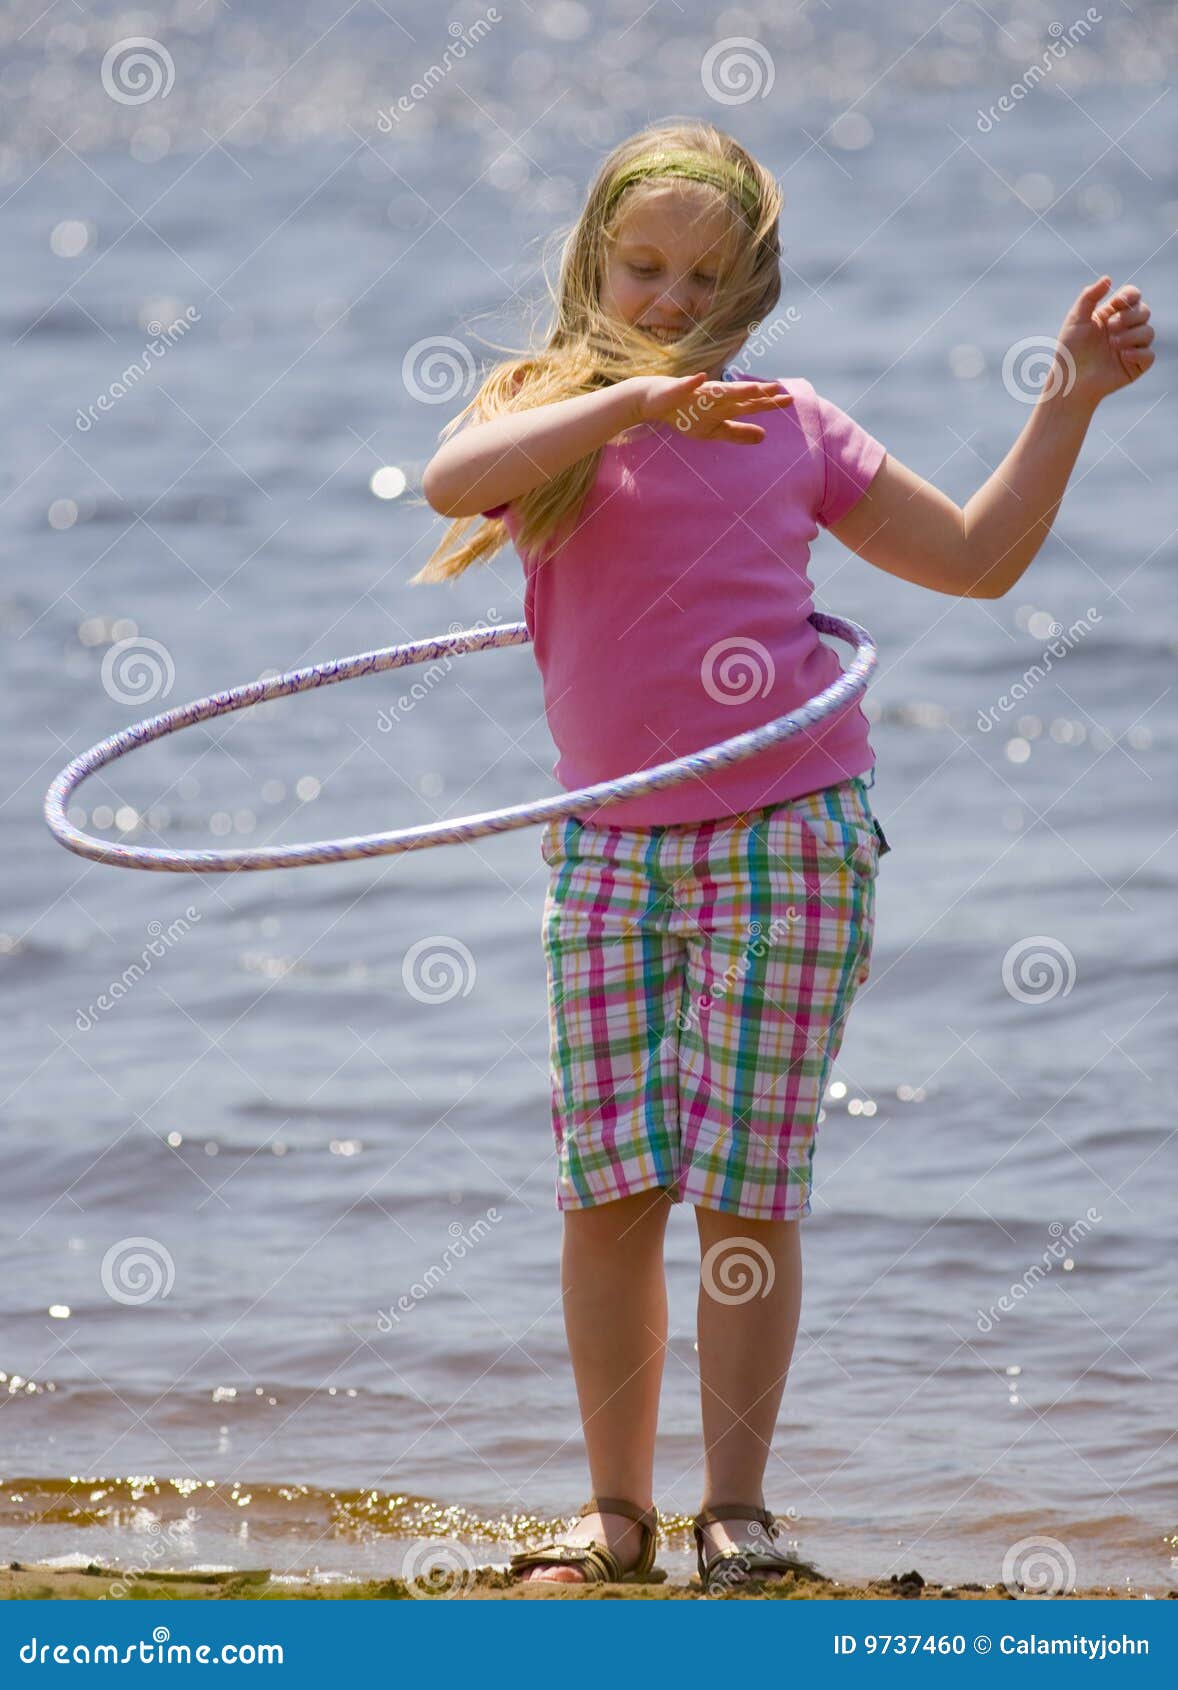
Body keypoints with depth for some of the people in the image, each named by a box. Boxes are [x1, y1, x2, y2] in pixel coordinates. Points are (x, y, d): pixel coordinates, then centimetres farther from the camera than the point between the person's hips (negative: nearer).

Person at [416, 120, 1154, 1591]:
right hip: (611, 849, 0)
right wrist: (635, 398, -26)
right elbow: (453, 482, -19)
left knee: (745, 1189, -2)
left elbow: (975, 559, 18)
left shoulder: (791, 426, 10)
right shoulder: (549, 405, 5)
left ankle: (735, 1506, 5)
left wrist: (1071, 397, 11)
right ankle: (616, 1508, 9)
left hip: (788, 835, 0)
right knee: (608, 1191, -2)